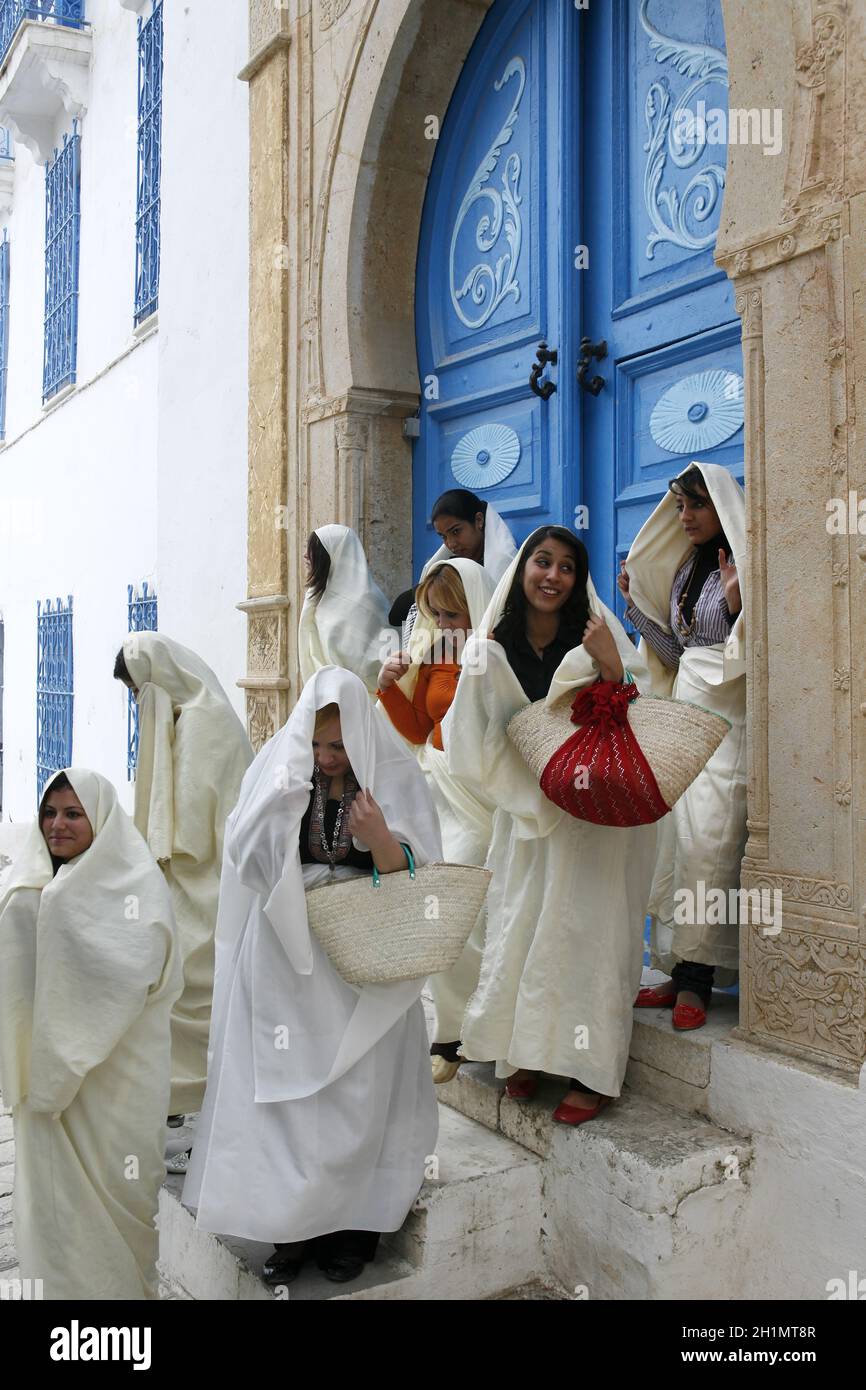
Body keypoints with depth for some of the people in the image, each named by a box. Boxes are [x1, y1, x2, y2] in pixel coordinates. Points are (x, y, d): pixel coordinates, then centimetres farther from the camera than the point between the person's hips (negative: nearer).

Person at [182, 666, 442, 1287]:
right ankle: (292, 1227, 24)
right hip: (287, 960, 1)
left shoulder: (395, 778, -6)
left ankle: (352, 1226, 26)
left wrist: (379, 837, -28)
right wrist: (291, 783, -23)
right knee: (285, 1088, 6)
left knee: (357, 1093, 6)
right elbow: (250, 860, -12)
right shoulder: (278, 770, -2)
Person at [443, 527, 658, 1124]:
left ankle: (592, 1071, 10)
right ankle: (525, 1051, 25)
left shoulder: (598, 632, -10)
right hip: (527, 807, 3)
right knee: (519, 924, 6)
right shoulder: (494, 646, -1)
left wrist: (611, 667, -29)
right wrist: (479, 666, -15)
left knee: (586, 929, -4)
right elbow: (473, 741, -2)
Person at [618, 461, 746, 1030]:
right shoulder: (685, 568, 17)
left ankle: (695, 980, -4)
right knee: (679, 841, 5)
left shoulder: (743, 566, -6)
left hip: (727, 721, -7)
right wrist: (637, 603, 10)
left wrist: (737, 605, -23)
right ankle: (680, 974, 10)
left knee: (707, 844, -10)